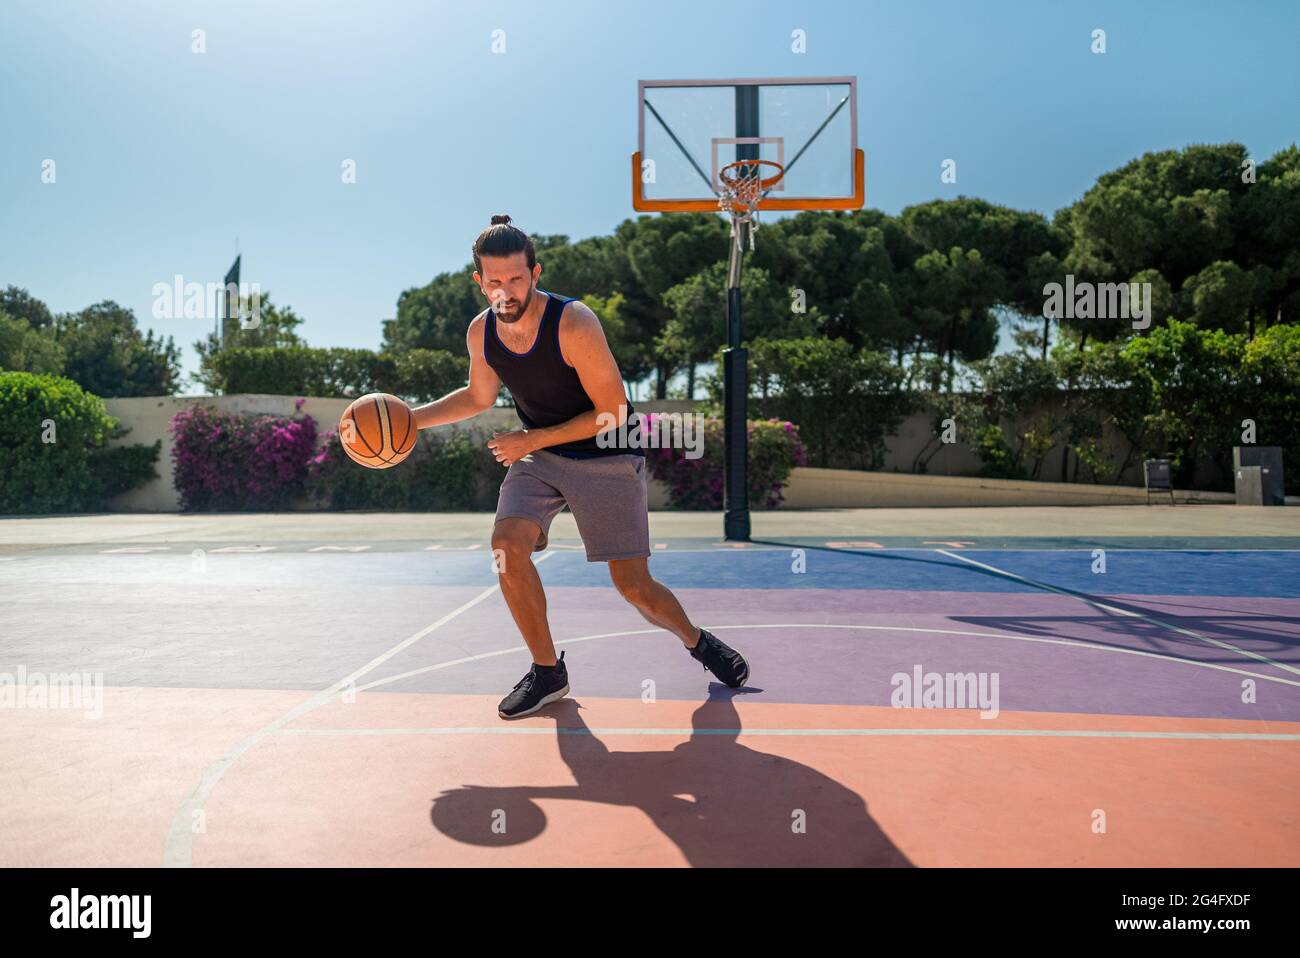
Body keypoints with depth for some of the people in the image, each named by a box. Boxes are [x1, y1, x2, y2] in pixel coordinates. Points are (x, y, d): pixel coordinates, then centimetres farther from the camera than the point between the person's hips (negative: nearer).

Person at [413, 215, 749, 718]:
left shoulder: (574, 323, -25)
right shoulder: (481, 332, -7)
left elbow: (612, 413, -21)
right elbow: (478, 396, 13)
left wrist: (531, 441, -21)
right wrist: (408, 418, 3)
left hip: (607, 457, -4)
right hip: (538, 456, 5)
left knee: (634, 586, -3)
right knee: (507, 545, -19)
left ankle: (698, 642, 29)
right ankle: (547, 672, 0)